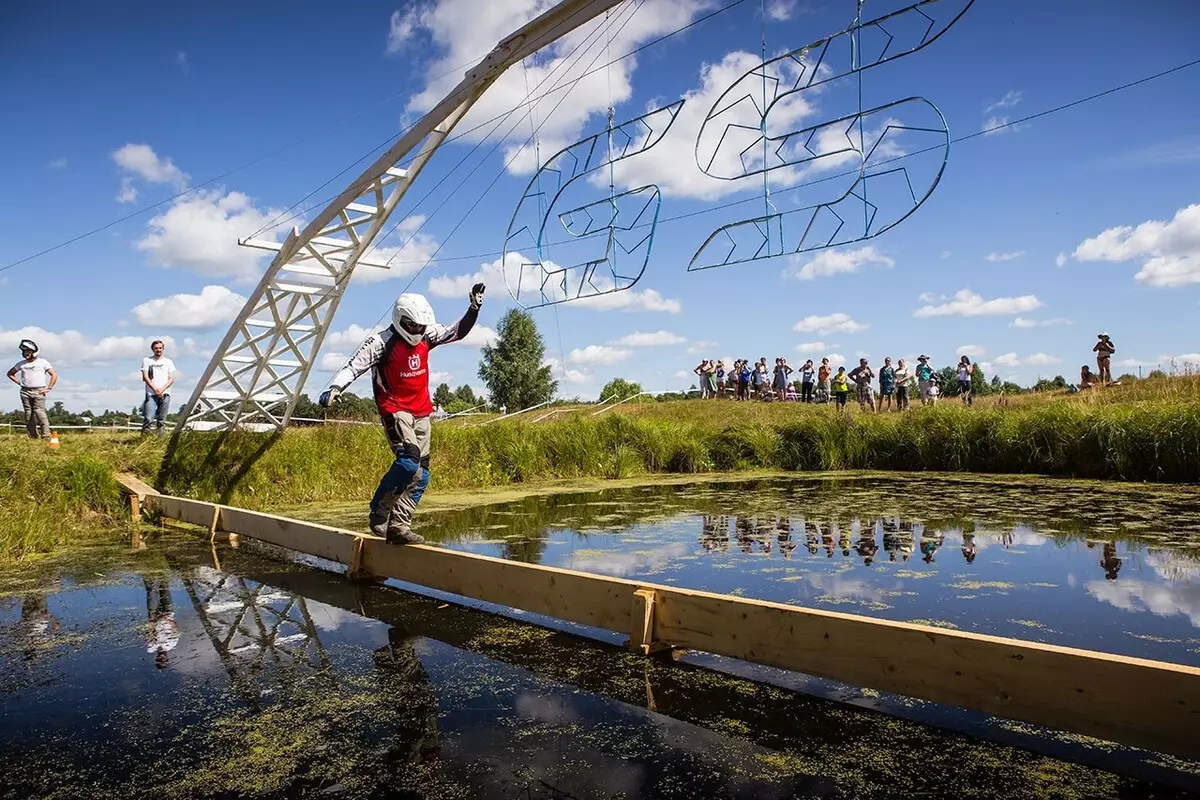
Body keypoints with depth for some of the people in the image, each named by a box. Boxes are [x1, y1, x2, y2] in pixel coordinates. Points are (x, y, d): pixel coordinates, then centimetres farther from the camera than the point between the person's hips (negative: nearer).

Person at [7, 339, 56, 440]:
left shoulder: (42, 362, 3)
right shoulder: (21, 363, 12)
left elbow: (54, 375, 3)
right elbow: (10, 374, 25)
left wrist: (48, 388, -4)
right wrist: (19, 382, 10)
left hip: (38, 391, -4)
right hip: (25, 391, 4)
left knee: (39, 412, -15)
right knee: (28, 415, 3)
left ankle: (46, 436, -16)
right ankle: (33, 436, 8)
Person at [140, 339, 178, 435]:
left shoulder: (169, 362, 15)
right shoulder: (147, 360, 12)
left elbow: (171, 379, 8)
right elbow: (145, 377, 3)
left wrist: (162, 389, -9)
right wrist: (155, 389, -10)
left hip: (165, 394, 2)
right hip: (151, 394, -1)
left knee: (162, 420, 0)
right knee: (148, 419, -14)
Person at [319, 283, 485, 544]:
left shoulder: (426, 336, 3)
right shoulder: (382, 342, -14)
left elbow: (458, 331, 15)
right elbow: (354, 365, -22)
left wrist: (474, 307, 4)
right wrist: (335, 388, -38)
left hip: (421, 412, 7)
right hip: (395, 410, -7)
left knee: (420, 473, 2)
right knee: (409, 460, -26)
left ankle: (399, 526, 6)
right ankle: (379, 512, -7)